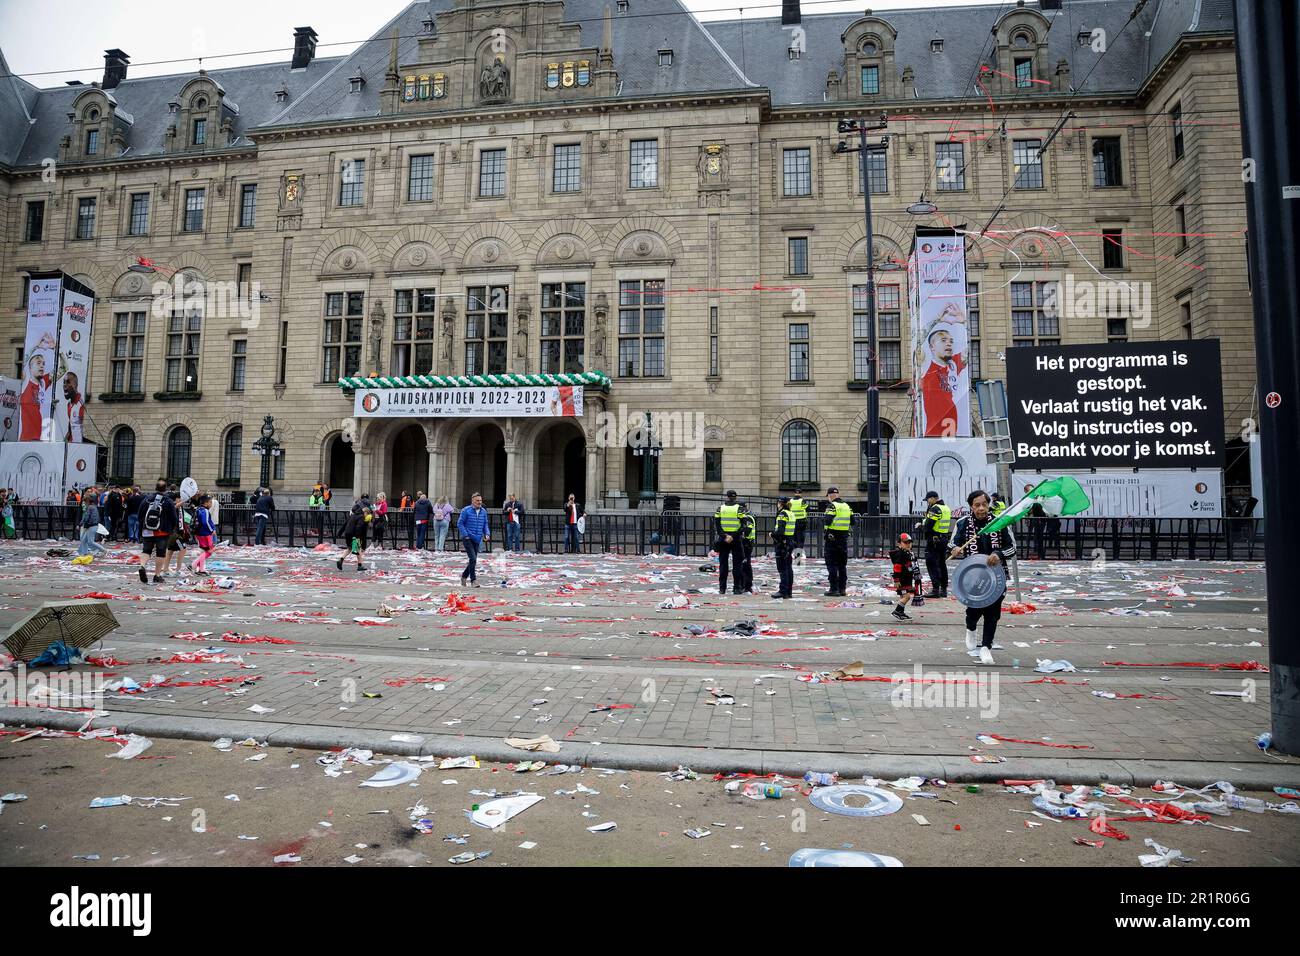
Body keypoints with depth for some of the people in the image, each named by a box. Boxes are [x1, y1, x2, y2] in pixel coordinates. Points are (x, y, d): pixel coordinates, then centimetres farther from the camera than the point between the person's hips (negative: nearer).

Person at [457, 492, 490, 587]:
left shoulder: (484, 511, 7)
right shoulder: (466, 510, -8)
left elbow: (485, 524, 15)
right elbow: (460, 523, -6)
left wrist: (487, 534, -2)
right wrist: (466, 535, -14)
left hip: (477, 540, 6)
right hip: (468, 539, -6)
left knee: (473, 560, 11)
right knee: (473, 559, -14)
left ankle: (464, 575, 33)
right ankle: (473, 580, -6)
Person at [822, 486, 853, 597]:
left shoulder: (832, 506, -11)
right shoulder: (847, 506, 11)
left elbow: (828, 521, -21)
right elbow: (852, 522, 14)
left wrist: (826, 531, -4)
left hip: (832, 538, -6)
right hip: (844, 538, 6)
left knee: (832, 564, -1)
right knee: (842, 565, 13)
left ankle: (834, 589, -2)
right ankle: (843, 589, 16)